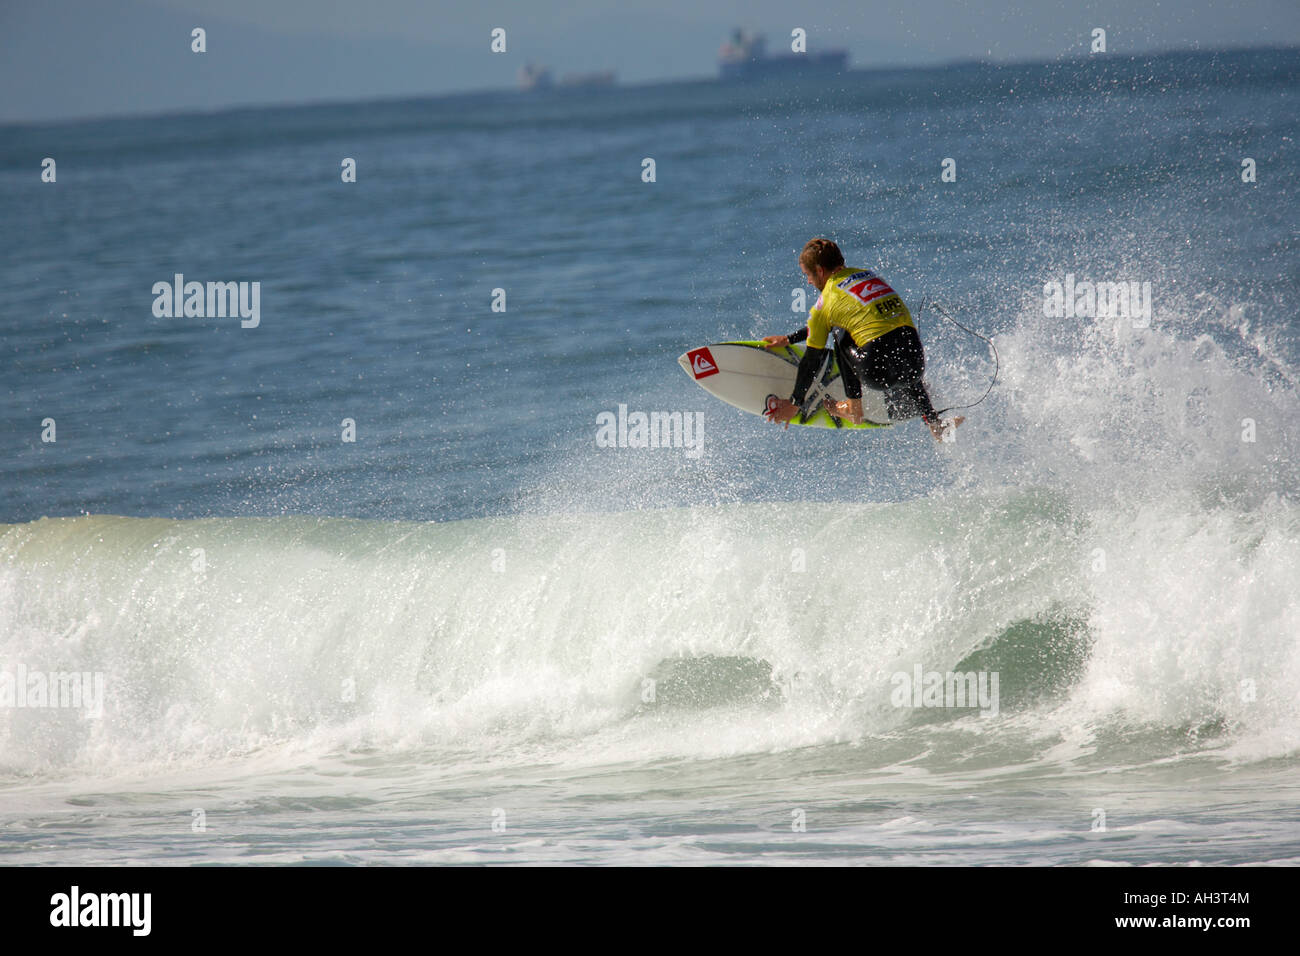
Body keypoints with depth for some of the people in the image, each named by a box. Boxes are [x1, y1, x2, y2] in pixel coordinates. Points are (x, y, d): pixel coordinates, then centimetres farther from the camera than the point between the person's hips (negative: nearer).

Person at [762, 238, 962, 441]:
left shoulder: (824, 305, 4)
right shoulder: (867, 275, 22)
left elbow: (811, 362, 12)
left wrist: (795, 404, 24)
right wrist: (789, 339, 42)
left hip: (879, 373, -6)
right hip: (917, 365, 6)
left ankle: (853, 408, 21)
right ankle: (934, 423, 22)